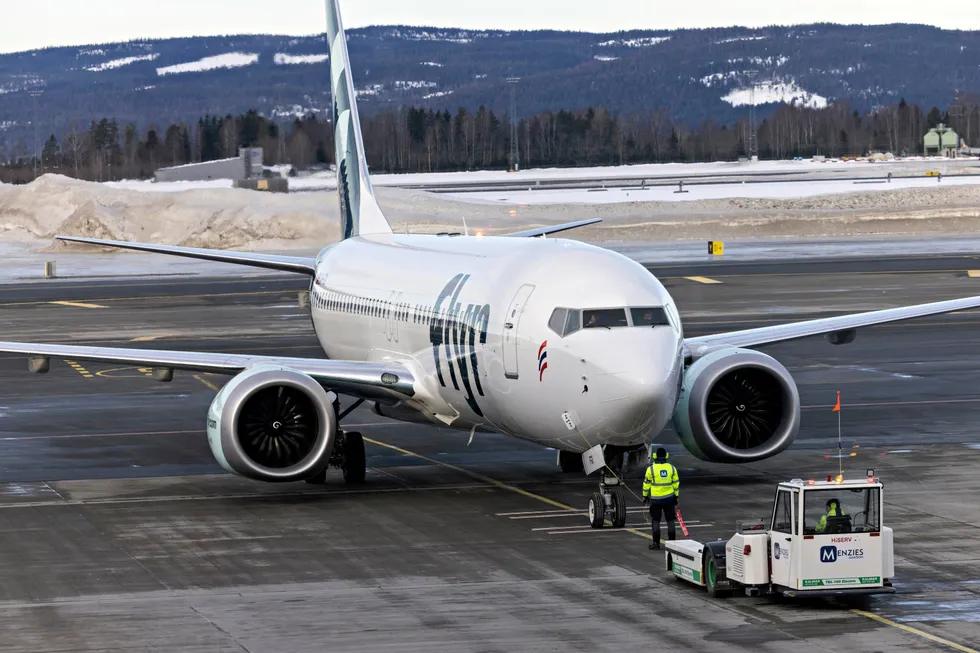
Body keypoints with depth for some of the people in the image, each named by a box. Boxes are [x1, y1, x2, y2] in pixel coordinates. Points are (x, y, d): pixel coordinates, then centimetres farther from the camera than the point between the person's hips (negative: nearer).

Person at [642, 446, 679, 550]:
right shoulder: (672, 468, -1)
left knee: (655, 521, 7)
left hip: (655, 499, -2)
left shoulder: (651, 469, -9)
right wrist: (676, 496, 13)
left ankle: (656, 543, 5)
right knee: (670, 521, 11)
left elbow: (646, 484, -3)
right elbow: (676, 483, 4)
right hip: (669, 498, 2)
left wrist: (645, 496, 9)